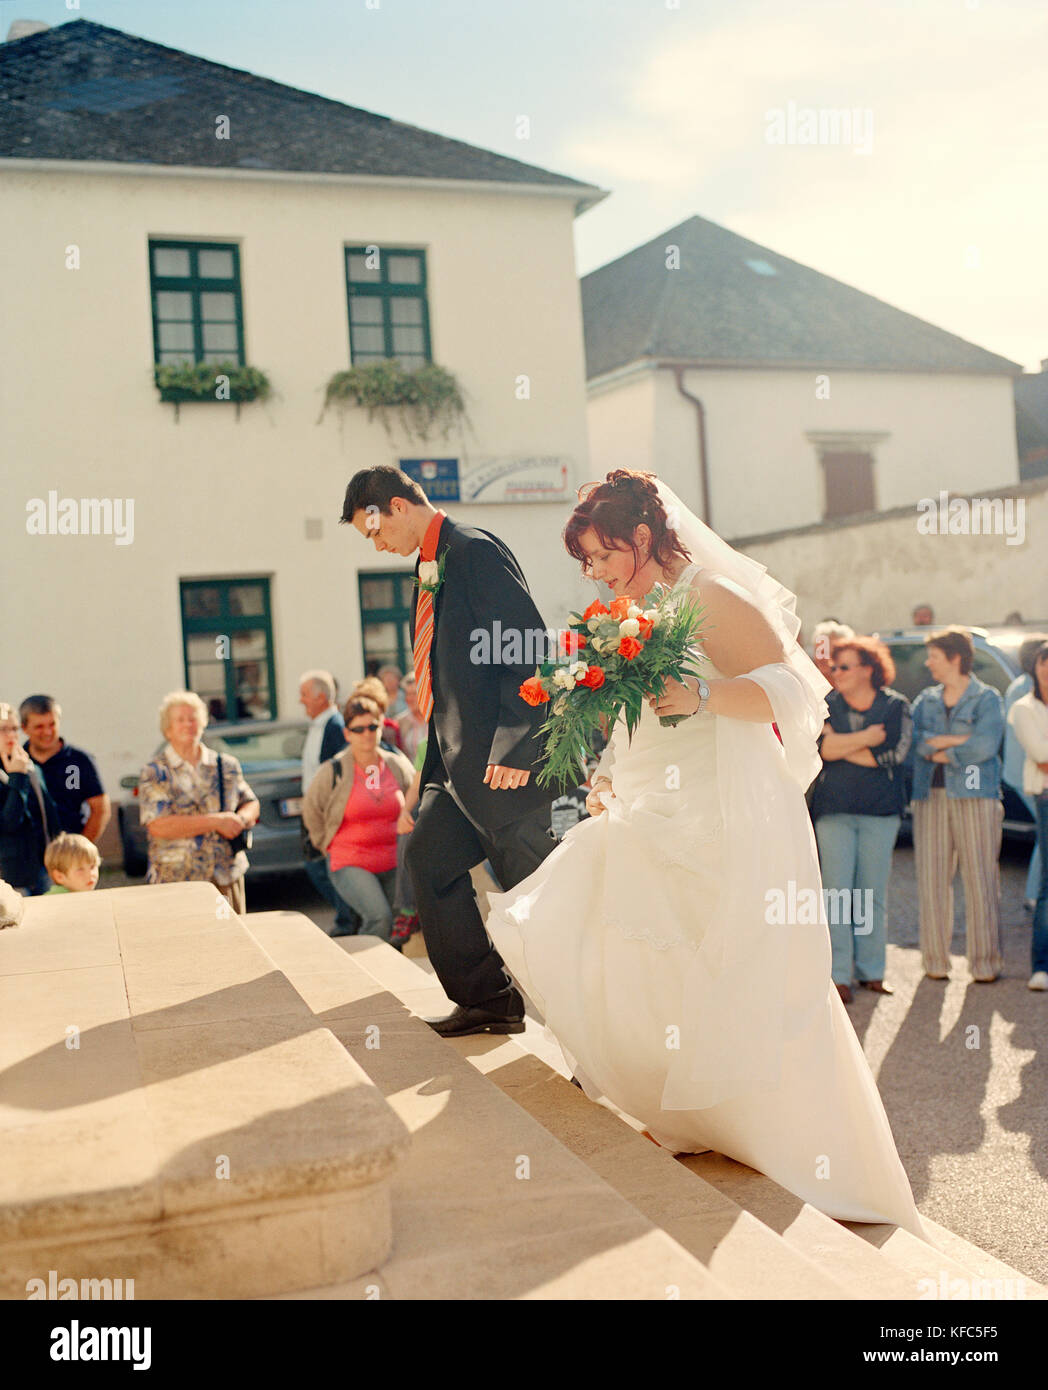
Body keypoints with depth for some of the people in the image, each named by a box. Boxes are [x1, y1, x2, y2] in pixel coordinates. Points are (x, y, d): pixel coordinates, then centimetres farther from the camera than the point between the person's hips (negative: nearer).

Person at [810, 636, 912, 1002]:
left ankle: (871, 972, 13)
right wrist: (867, 738, -7)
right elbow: (821, 746, -8)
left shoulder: (896, 706, 5)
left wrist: (842, 746, -4)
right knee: (837, 893, -5)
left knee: (873, 893, 3)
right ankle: (839, 975, -2)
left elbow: (895, 753, -8)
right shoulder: (826, 705, 8)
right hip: (834, 809, 0)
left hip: (880, 811, 0)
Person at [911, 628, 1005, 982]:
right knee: (932, 880, 1)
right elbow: (915, 740, 1)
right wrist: (958, 740, -8)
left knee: (980, 880, -5)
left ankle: (985, 964, 1)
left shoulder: (987, 698, 3)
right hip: (931, 797, 4)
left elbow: (984, 745, -11)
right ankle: (935, 961, 8)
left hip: (975, 797, -4)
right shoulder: (925, 700, 17)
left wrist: (939, 751, -3)